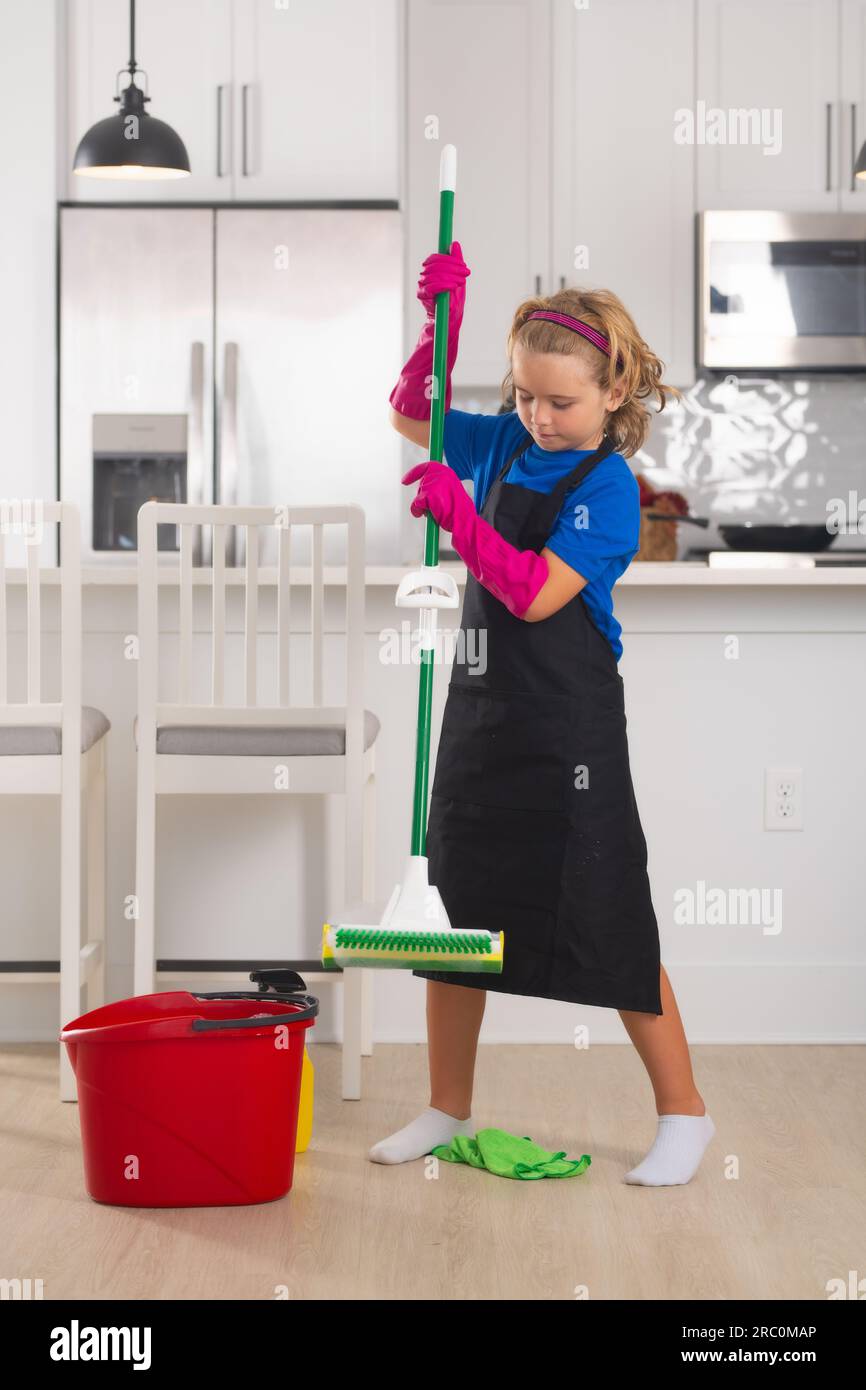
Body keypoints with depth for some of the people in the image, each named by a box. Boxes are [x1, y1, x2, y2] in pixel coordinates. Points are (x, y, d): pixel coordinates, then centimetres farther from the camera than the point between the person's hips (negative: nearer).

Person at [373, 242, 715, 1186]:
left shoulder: (608, 485, -13)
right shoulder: (502, 446, 6)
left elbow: (537, 594, -22)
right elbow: (409, 415, 20)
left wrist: (456, 513, -25)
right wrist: (440, 320, 6)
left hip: (568, 735, -7)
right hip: (480, 717, 7)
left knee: (608, 921, -2)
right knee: (454, 913, 12)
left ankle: (683, 1112, 11)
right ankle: (448, 1110, 25)